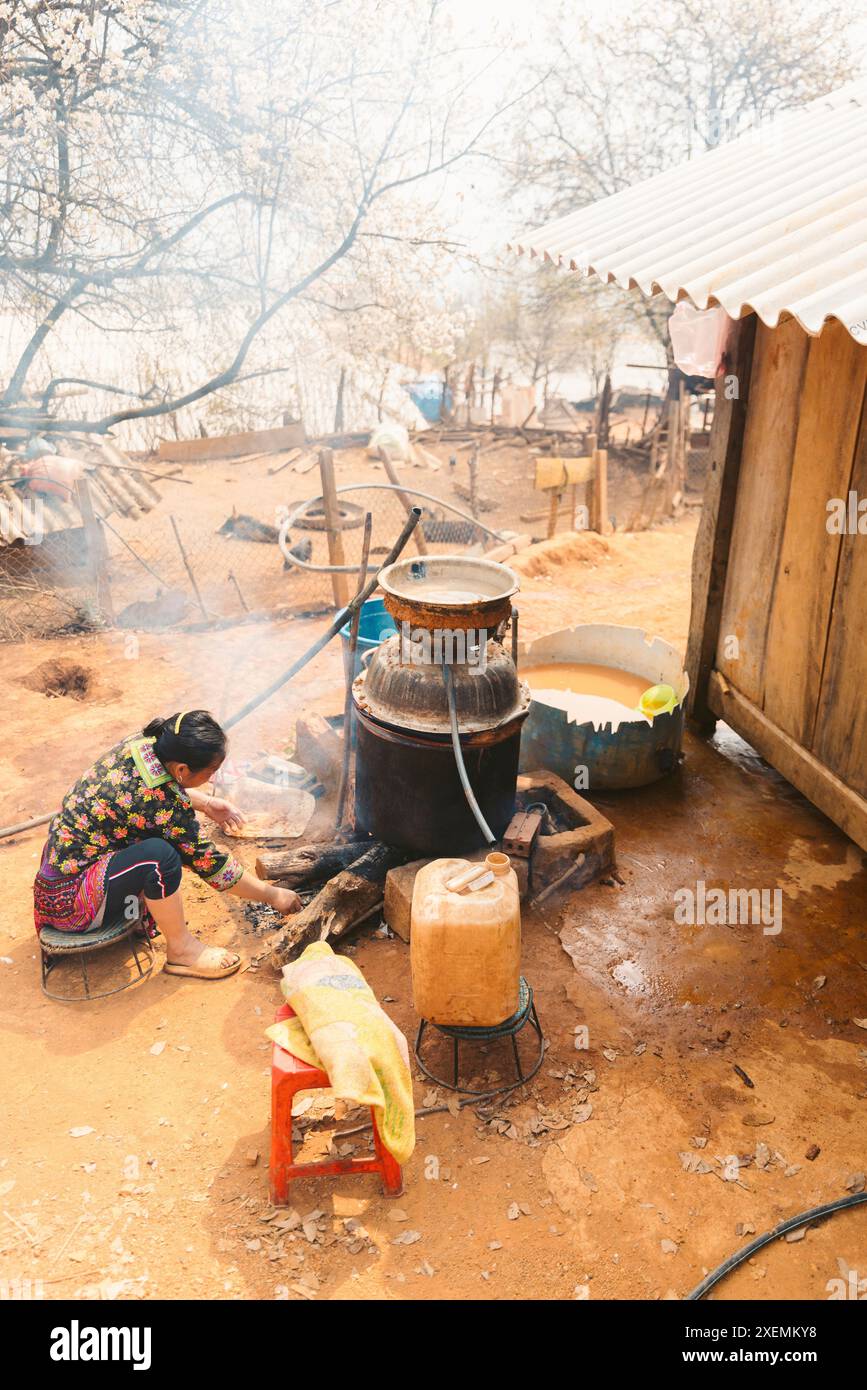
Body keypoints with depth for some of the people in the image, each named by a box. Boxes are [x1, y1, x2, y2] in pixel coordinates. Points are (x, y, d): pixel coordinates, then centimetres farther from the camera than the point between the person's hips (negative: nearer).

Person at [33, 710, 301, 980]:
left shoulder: (142, 743, -8)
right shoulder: (164, 803, -29)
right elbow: (209, 863, -18)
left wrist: (205, 802, 7)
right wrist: (272, 895, -7)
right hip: (68, 903, -9)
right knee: (159, 854, -30)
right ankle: (181, 950, -9)